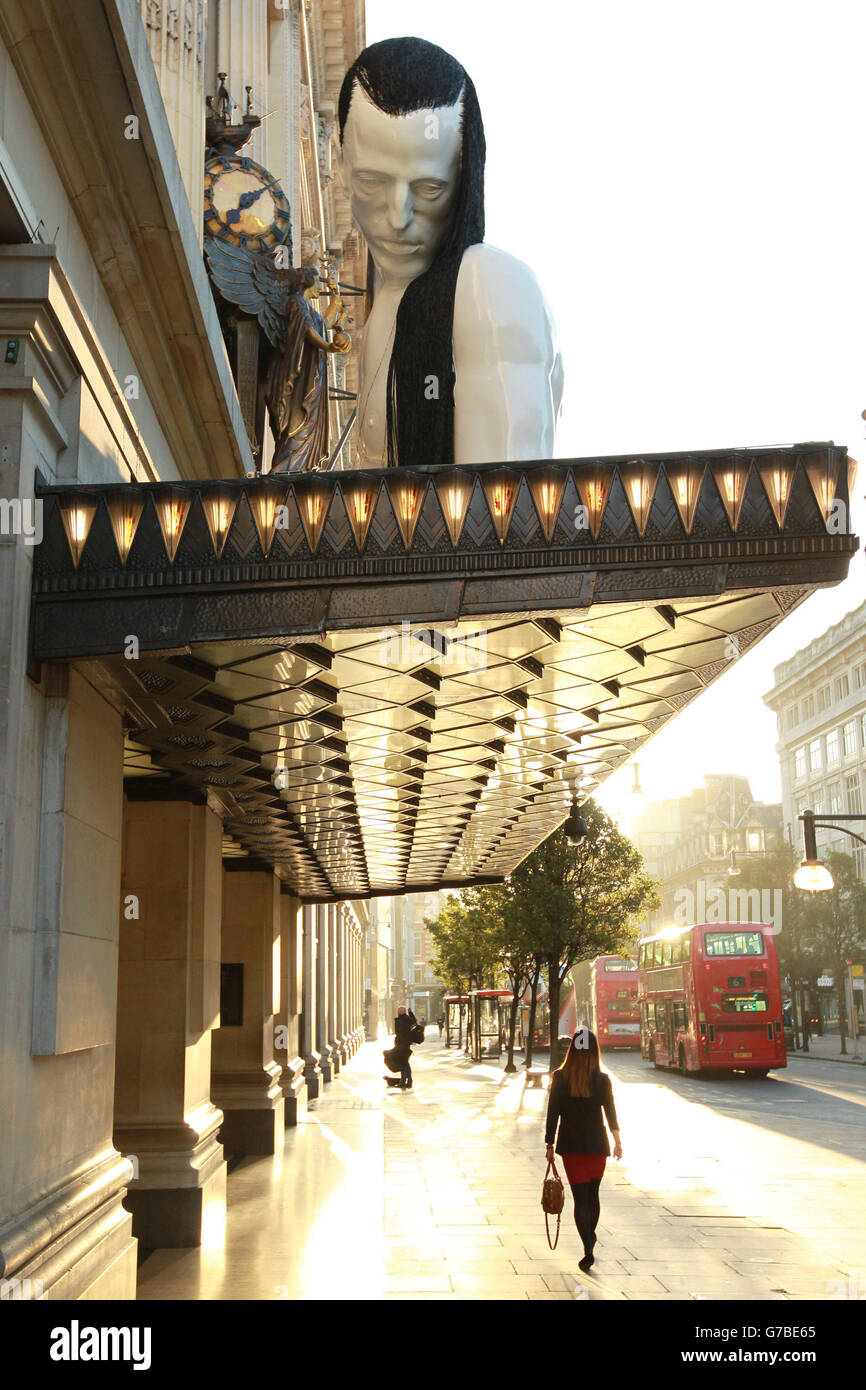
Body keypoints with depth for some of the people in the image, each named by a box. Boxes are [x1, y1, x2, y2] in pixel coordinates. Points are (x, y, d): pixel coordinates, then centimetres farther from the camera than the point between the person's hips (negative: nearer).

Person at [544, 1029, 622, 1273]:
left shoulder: (560, 1078, -7)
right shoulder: (602, 1079, -7)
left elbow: (553, 1113, -5)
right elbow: (611, 1112, 1)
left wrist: (549, 1145, 3)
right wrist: (617, 1142, 15)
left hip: (570, 1145, -1)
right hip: (597, 1145, 1)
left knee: (580, 1198, 1)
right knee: (593, 1193, 20)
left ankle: (588, 1249, -9)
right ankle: (590, 1237, 36)